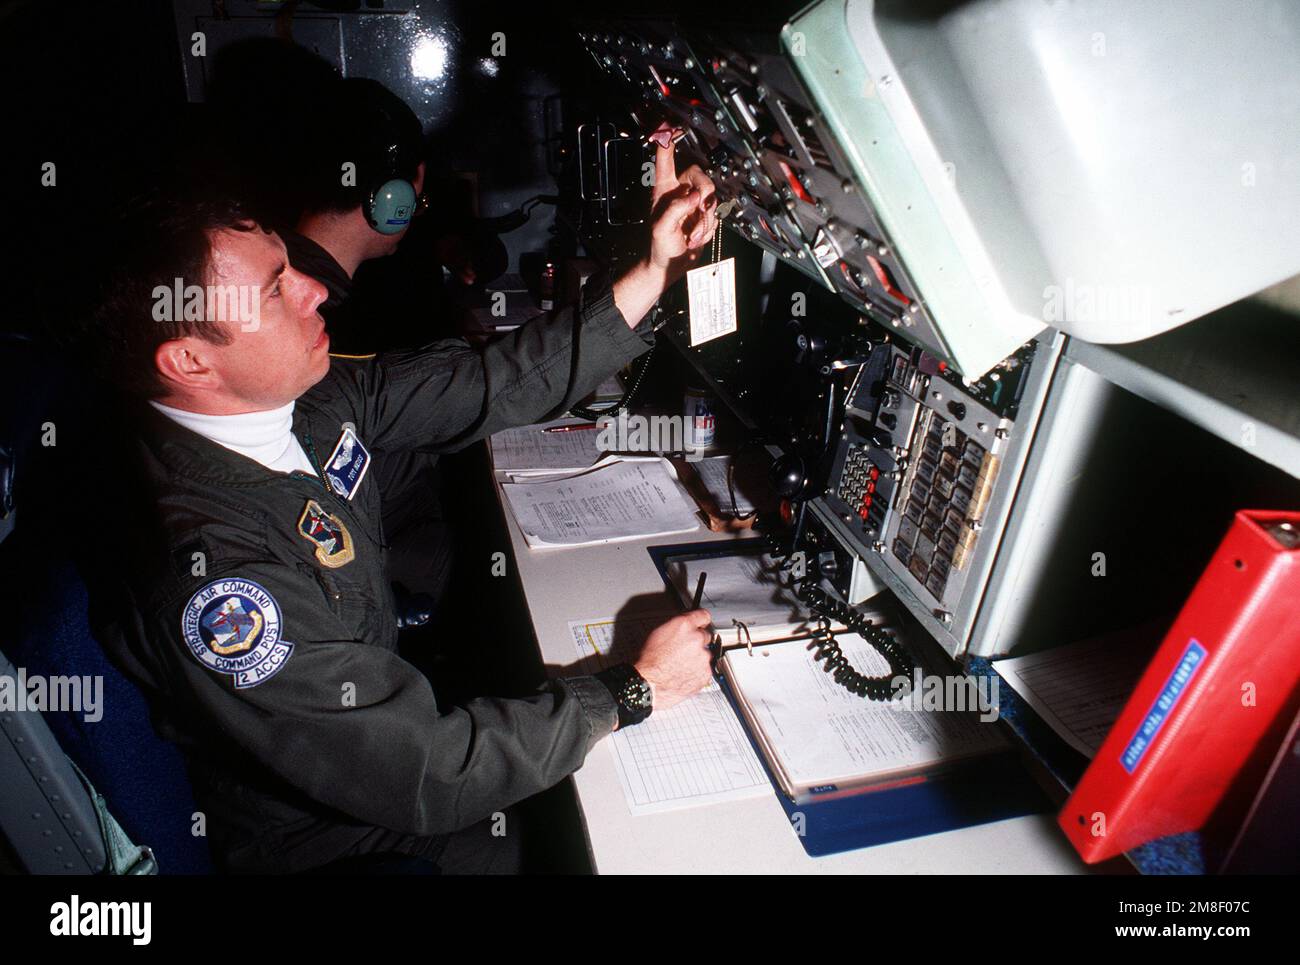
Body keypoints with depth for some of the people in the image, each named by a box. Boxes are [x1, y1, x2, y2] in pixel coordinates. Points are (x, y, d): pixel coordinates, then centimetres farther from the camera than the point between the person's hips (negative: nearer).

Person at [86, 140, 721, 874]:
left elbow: (495, 386, -7)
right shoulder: (207, 576, -36)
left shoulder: (309, 401, -12)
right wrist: (634, 690, -24)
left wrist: (653, 273, -12)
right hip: (342, 844, -6)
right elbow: (426, 777, -32)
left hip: (388, 696, 7)